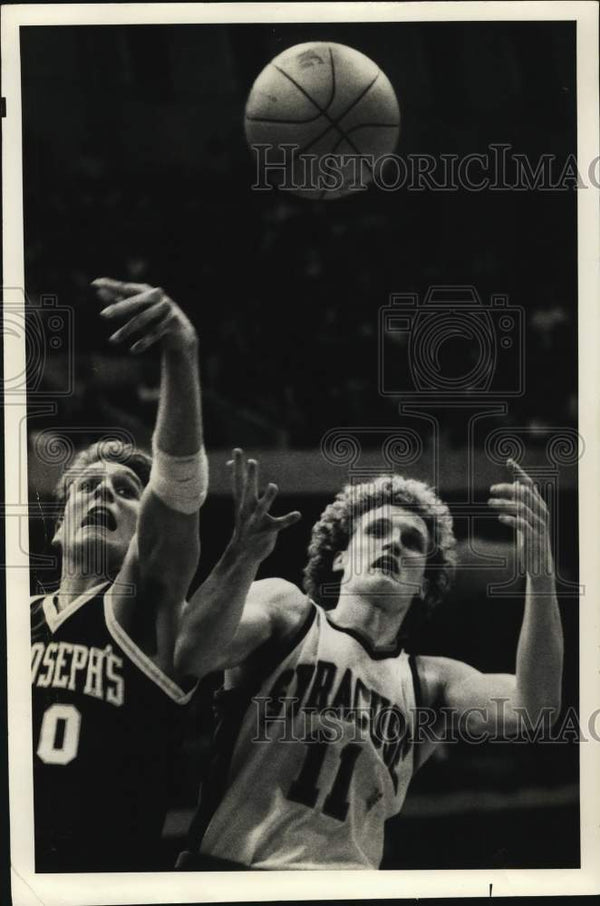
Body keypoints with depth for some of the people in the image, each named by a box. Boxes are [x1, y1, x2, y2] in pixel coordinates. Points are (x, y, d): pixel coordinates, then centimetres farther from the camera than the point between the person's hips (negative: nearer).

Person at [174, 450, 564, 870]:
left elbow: (532, 709, -6)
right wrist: (243, 556, -31)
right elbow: (192, 654, -13)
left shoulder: (428, 682, 11)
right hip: (226, 863, -3)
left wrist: (540, 568, -17)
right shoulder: (285, 611, 5)